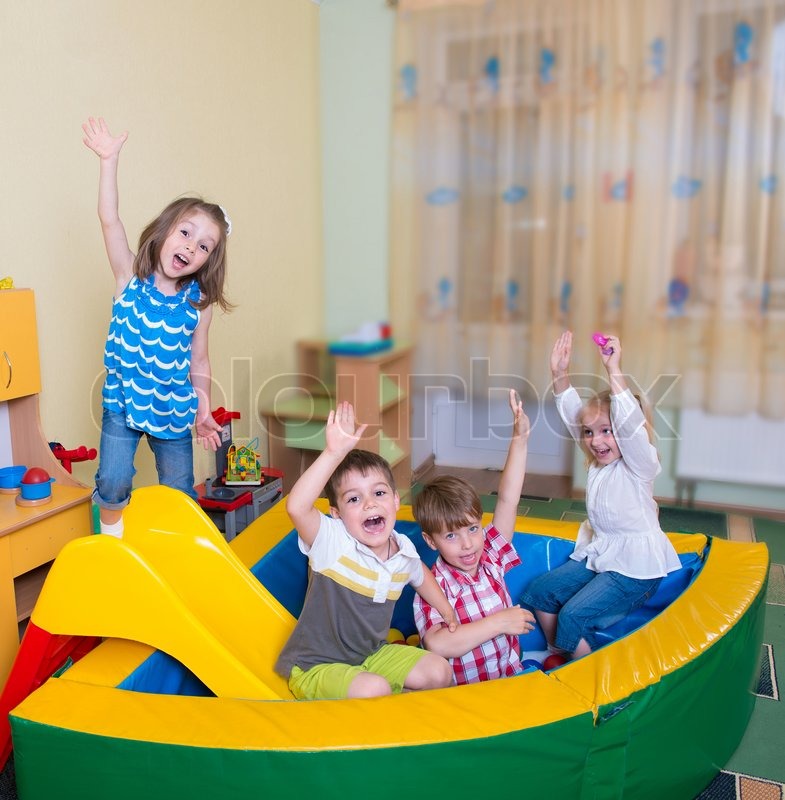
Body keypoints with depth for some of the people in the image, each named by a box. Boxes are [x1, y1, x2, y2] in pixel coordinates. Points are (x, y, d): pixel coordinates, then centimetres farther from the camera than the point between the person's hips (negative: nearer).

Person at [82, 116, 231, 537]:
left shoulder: (198, 303, -5)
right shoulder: (130, 278, -8)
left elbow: (198, 361, 3)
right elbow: (110, 219, -19)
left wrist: (203, 412, 4)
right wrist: (109, 159, -26)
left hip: (174, 409, 1)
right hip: (123, 402, -1)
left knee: (179, 493, 11)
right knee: (113, 483, -7)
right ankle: (114, 545, 20)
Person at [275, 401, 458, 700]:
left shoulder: (405, 550, -5)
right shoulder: (331, 541, -24)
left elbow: (421, 576, 20)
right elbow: (296, 506, -45)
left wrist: (448, 613, 22)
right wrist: (334, 453, -50)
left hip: (371, 655, 6)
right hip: (315, 667, -6)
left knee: (439, 672, -1)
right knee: (374, 689, -30)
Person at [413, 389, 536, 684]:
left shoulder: (490, 558, 1)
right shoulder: (433, 586, -15)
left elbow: (507, 500, -2)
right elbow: (437, 645, -29)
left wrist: (519, 441, -6)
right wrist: (500, 622, -23)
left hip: (511, 674, 4)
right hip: (463, 693, -4)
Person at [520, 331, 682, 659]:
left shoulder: (639, 463, -16)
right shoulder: (598, 460, 4)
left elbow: (630, 423, -35)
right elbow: (572, 414, 0)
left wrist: (614, 370, -43)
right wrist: (560, 374, -13)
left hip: (634, 569, -8)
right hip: (596, 553, 8)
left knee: (573, 617, -20)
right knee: (539, 592, 3)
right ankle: (559, 655, 20)